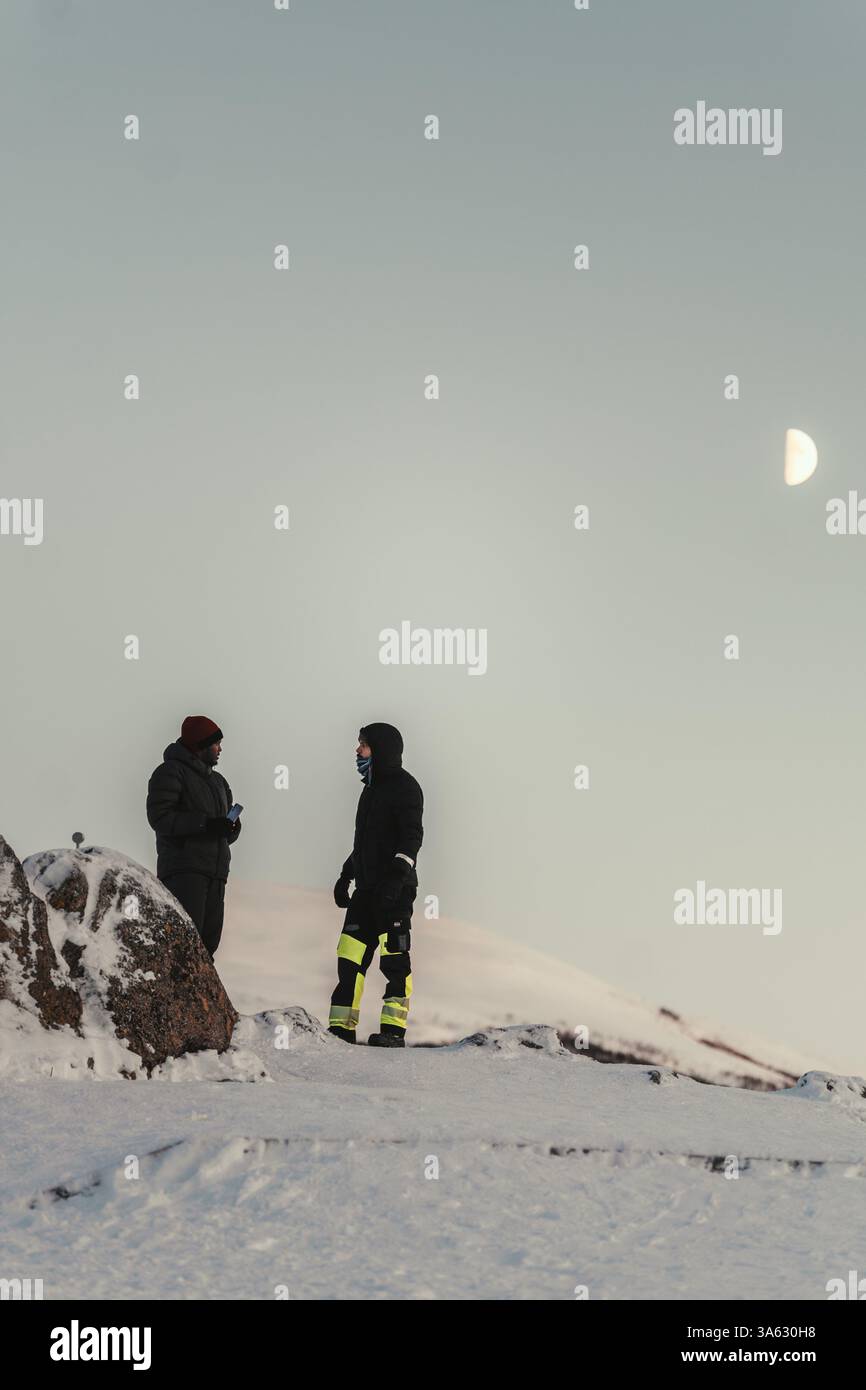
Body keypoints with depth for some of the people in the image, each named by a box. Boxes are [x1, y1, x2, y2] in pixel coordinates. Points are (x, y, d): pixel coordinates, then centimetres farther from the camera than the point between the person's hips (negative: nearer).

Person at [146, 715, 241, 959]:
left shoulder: (217, 780, 25)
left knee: (209, 939, 4)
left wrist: (231, 827, -3)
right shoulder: (171, 771, 0)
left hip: (215, 872, 8)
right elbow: (159, 816, -14)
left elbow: (228, 834, 23)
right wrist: (205, 823, -19)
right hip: (183, 870, -8)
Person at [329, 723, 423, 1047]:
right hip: (367, 887, 9)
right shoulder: (372, 788, 22)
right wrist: (346, 875, 25)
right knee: (350, 955, 4)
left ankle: (394, 1029, -8)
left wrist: (398, 873, -26)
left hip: (395, 888, -9)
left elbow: (412, 835, -16)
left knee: (394, 956, -8)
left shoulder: (404, 786, -5)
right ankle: (342, 1027, 6)